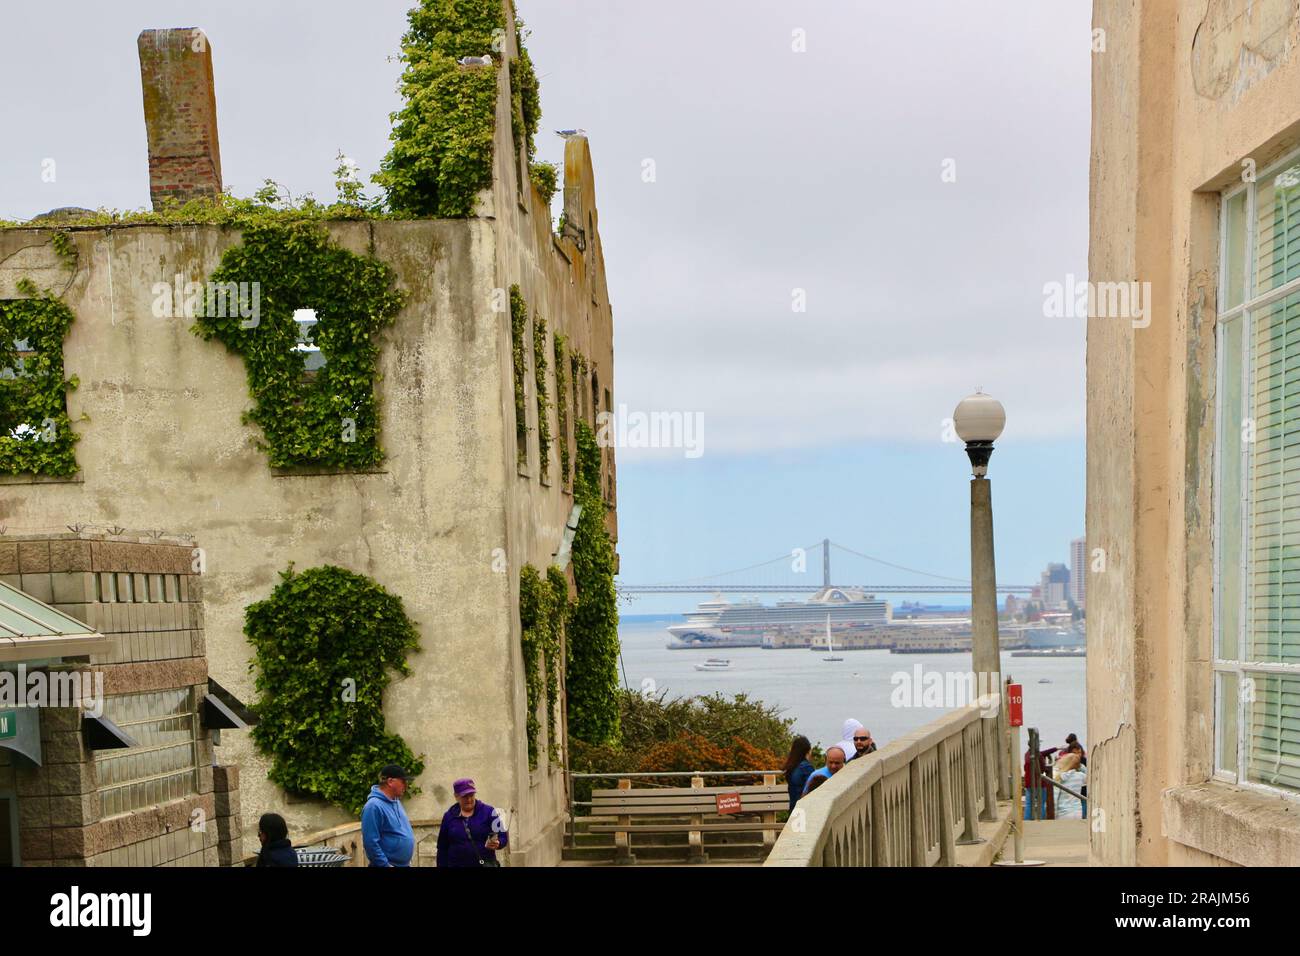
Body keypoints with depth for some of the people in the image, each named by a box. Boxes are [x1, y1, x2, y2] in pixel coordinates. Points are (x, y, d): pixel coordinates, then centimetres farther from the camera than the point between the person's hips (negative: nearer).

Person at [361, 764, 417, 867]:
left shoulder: (396, 801, 9)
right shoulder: (374, 806, -20)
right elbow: (371, 843, -24)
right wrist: (385, 865, -22)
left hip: (404, 864, 9)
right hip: (389, 864, -9)